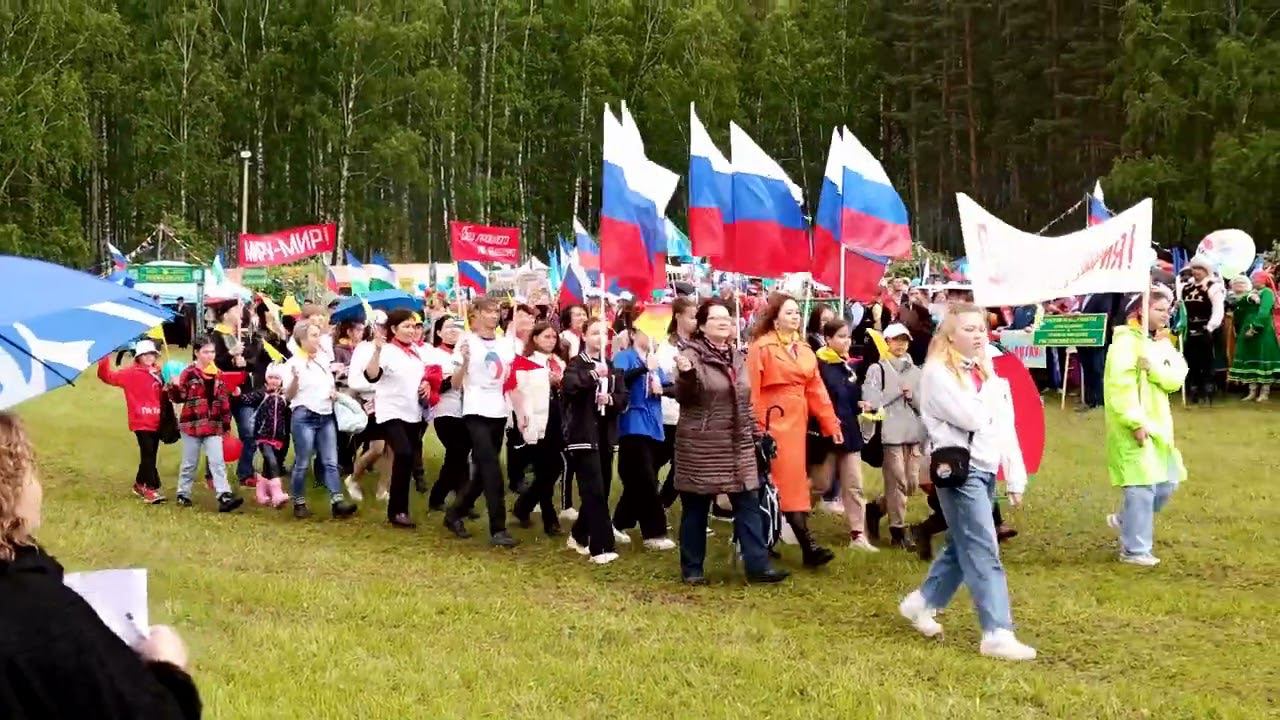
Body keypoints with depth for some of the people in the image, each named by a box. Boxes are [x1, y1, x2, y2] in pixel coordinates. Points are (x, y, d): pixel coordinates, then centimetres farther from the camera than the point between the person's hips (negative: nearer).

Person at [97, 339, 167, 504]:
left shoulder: (158, 374, 10)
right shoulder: (131, 373, -2)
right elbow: (108, 376, -8)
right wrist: (103, 360, -22)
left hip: (156, 422, 6)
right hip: (141, 422, -6)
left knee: (150, 455, 14)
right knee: (148, 455, -12)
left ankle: (140, 484, 31)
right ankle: (152, 489, -11)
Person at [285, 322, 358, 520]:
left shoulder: (323, 360, 14)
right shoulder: (294, 363, -6)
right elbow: (288, 396, -9)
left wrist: (335, 392, 5)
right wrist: (295, 378, -26)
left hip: (326, 416, 6)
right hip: (304, 417, -6)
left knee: (331, 462, -1)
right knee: (302, 463, 0)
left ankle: (337, 501, -5)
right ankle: (299, 503, 11)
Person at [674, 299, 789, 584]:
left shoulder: (736, 356, 12)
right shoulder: (691, 354, -8)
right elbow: (684, 398, -16)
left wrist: (757, 434, 17)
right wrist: (685, 375, -35)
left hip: (737, 445, 6)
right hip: (700, 445, -6)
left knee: (748, 504, 2)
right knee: (696, 508, 3)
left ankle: (757, 565, 4)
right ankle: (691, 569, 13)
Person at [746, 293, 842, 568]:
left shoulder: (804, 350, 15)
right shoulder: (761, 347, -8)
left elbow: (816, 388, 12)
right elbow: (752, 391, -12)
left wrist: (830, 423, 7)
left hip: (796, 422, 8)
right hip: (774, 422, -8)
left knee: (791, 480, 10)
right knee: (789, 483, -8)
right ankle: (808, 547, -11)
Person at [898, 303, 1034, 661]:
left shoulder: (987, 371, 15)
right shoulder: (938, 372, -10)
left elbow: (1005, 427, 14)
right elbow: (972, 417, -21)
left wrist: (1016, 478, 11)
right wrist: (993, 388, -4)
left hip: (985, 469, 8)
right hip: (958, 469, -8)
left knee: (963, 546, 15)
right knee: (984, 553, -11)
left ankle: (921, 603, 33)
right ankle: (997, 634, -11)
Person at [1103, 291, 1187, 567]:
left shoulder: (1159, 341, 15)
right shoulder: (1127, 340, -12)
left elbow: (1176, 379, 2)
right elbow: (1121, 384, -21)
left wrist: (1154, 366, -17)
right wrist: (1136, 422, -24)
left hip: (1157, 422, 9)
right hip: (1134, 426, -9)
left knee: (1167, 481, 13)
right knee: (1142, 485, -9)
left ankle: (1125, 520, 32)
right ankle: (1134, 550, 0)